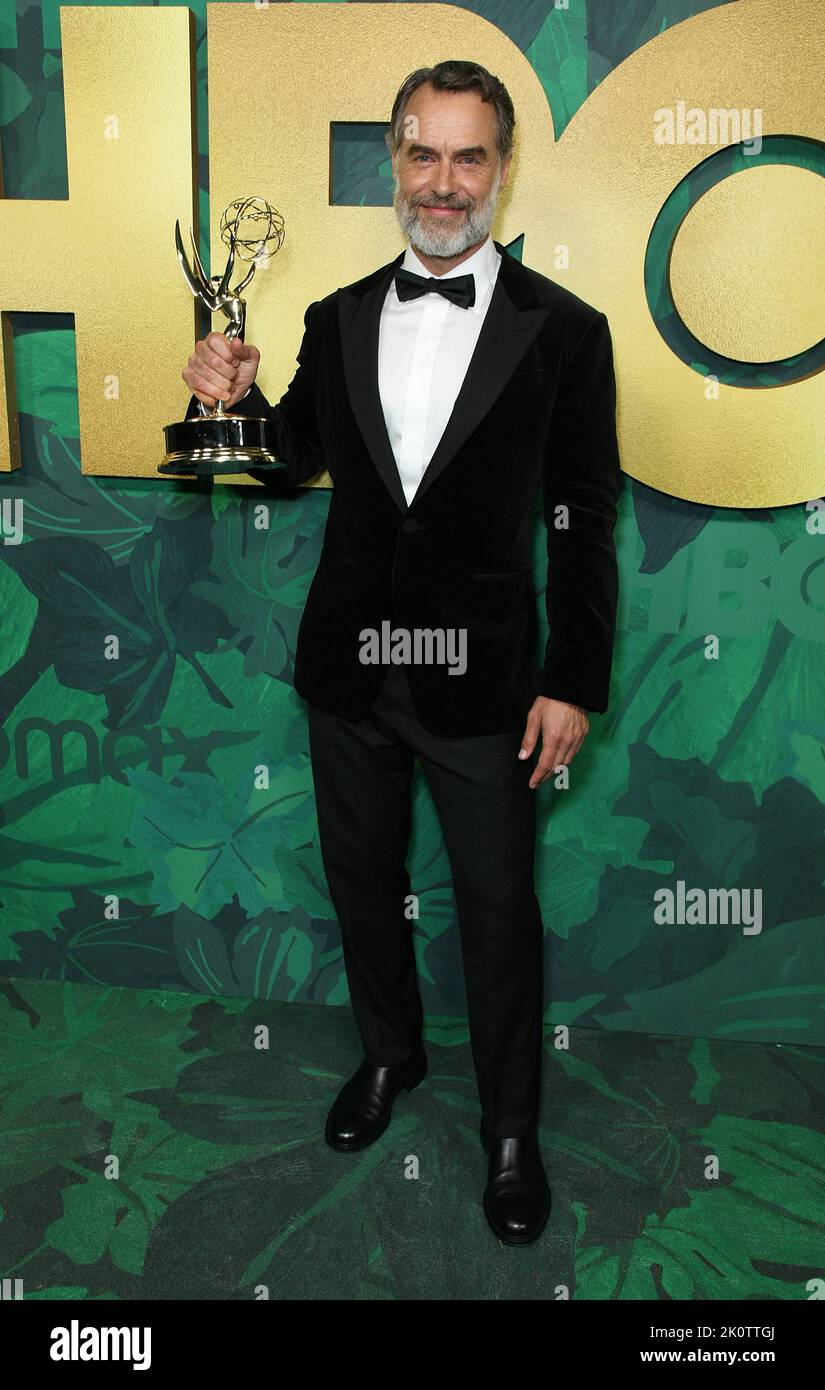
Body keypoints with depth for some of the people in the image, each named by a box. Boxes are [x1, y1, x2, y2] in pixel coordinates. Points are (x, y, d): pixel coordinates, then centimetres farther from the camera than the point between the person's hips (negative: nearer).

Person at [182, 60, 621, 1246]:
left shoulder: (562, 330, -6)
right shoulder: (340, 318, 4)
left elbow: (585, 521, -6)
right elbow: (298, 461, 15)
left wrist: (575, 683, -9)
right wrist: (236, 400, -7)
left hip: (483, 680, -3)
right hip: (349, 664, 4)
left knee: (498, 906, 10)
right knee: (361, 878, 19)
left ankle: (510, 1127, 33)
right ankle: (390, 1054, 47)